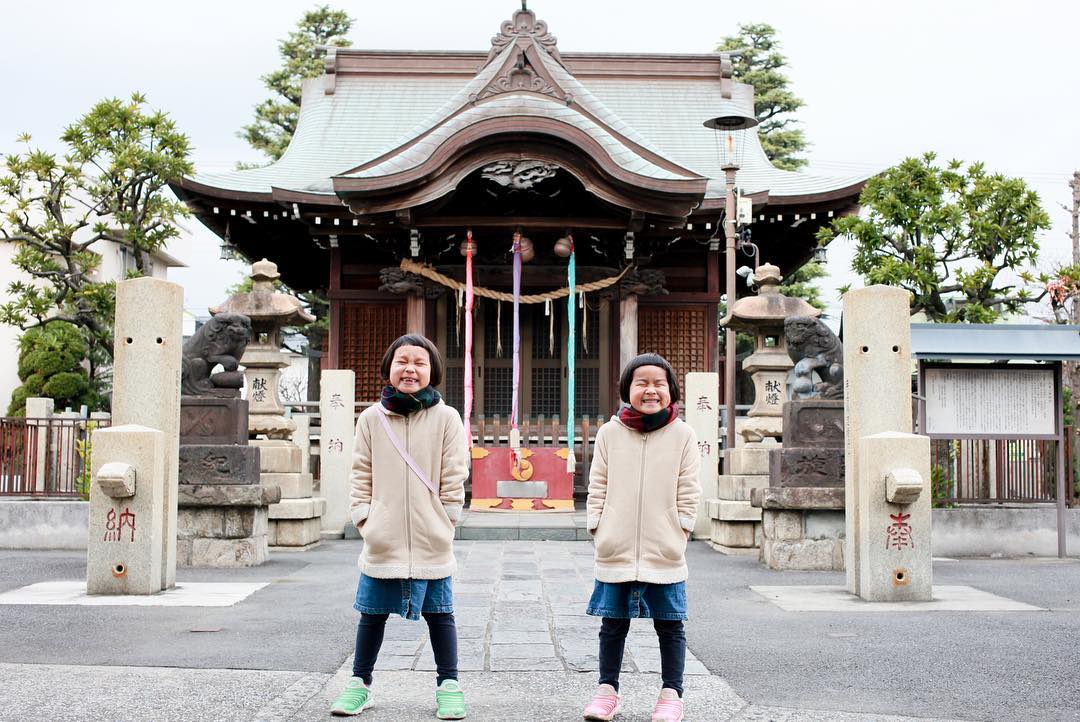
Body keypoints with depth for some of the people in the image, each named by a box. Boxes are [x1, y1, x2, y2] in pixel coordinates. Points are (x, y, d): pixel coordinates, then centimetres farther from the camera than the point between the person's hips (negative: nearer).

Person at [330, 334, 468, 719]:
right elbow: (361, 475, 6)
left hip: (431, 541, -1)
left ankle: (448, 685, 22)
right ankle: (359, 683, 28)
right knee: (372, 613, 13)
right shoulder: (372, 418, 3)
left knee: (439, 613, 9)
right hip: (382, 540, 2)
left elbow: (453, 478, -1)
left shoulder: (446, 418, -2)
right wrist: (363, 518, -2)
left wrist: (444, 523, -6)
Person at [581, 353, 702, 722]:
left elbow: (688, 491, 2)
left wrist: (679, 529, -6)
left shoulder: (682, 434, 0)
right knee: (613, 624, 11)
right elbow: (598, 486, 6)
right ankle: (607, 689, 24)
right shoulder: (610, 433, 3)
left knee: (670, 625, 8)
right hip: (615, 550, 1)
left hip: (664, 551, -1)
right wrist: (598, 526, -1)